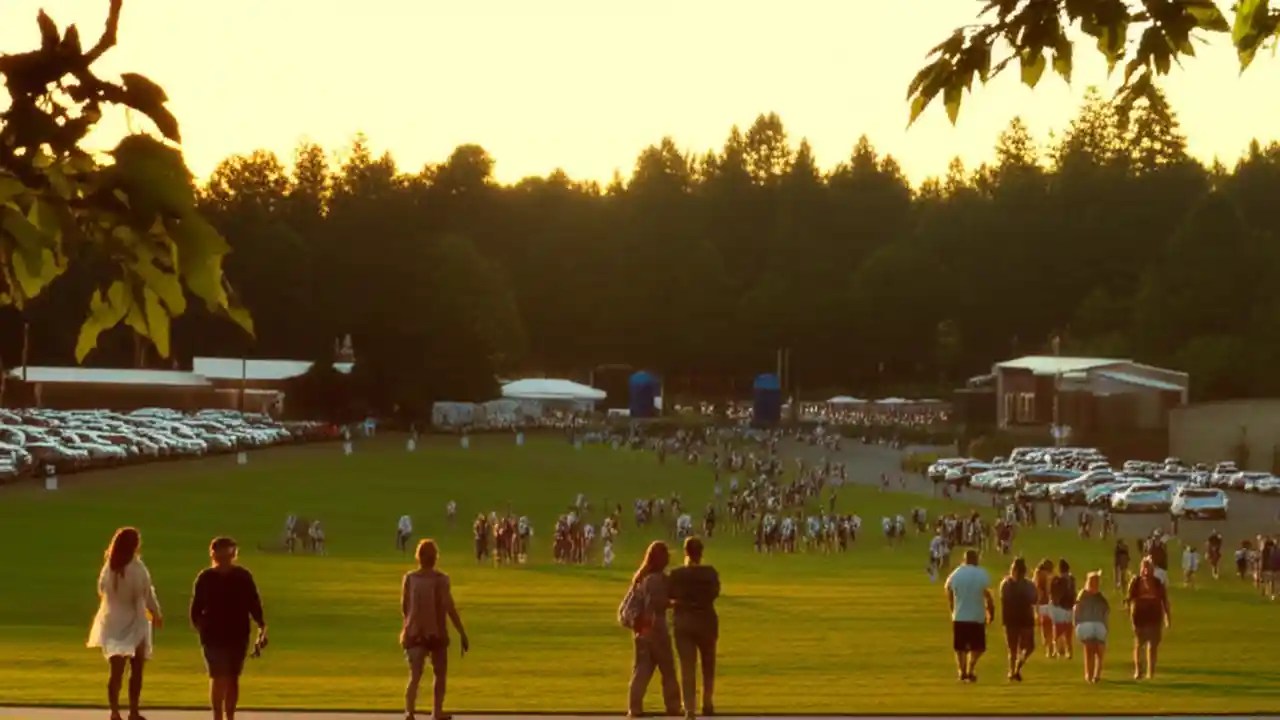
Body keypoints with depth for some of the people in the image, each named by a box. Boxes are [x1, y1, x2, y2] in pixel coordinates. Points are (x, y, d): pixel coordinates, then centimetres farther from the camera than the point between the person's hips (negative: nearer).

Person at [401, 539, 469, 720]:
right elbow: (449, 608, -15)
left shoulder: (409, 578, -1)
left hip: (414, 634, 2)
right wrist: (462, 634, -11)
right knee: (440, 674, 19)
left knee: (415, 676, -6)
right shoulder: (440, 579, -10)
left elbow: (404, 608, 8)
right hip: (437, 634, -2)